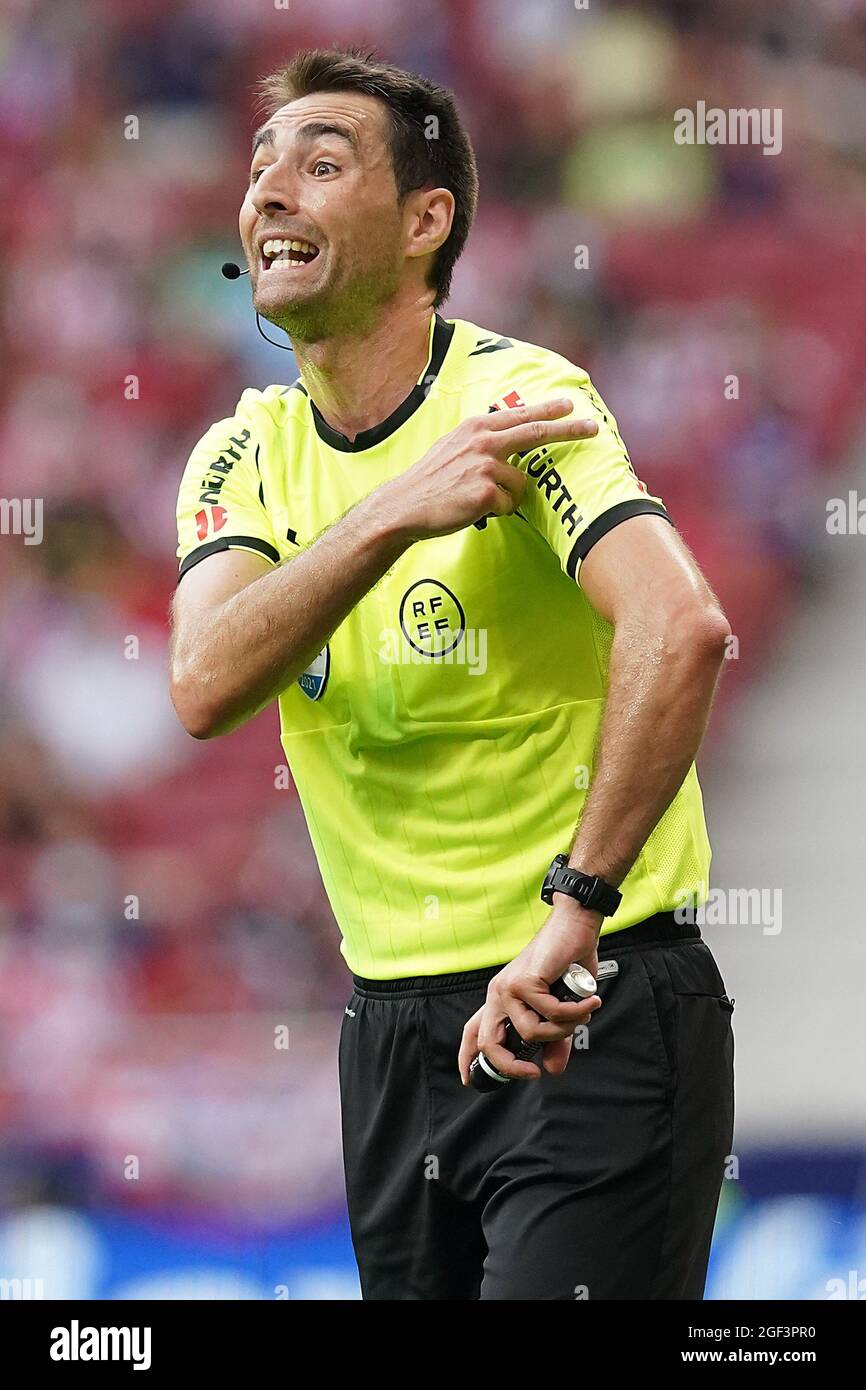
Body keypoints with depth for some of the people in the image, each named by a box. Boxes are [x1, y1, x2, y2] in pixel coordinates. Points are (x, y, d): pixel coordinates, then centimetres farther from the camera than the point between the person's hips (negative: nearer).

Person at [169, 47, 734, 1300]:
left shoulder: (518, 399, -14)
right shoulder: (247, 455, 5)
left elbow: (680, 628, -31)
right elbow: (205, 689, -14)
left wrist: (574, 910, -34)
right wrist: (393, 513, -26)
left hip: (594, 1017, -6)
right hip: (392, 1028, 6)